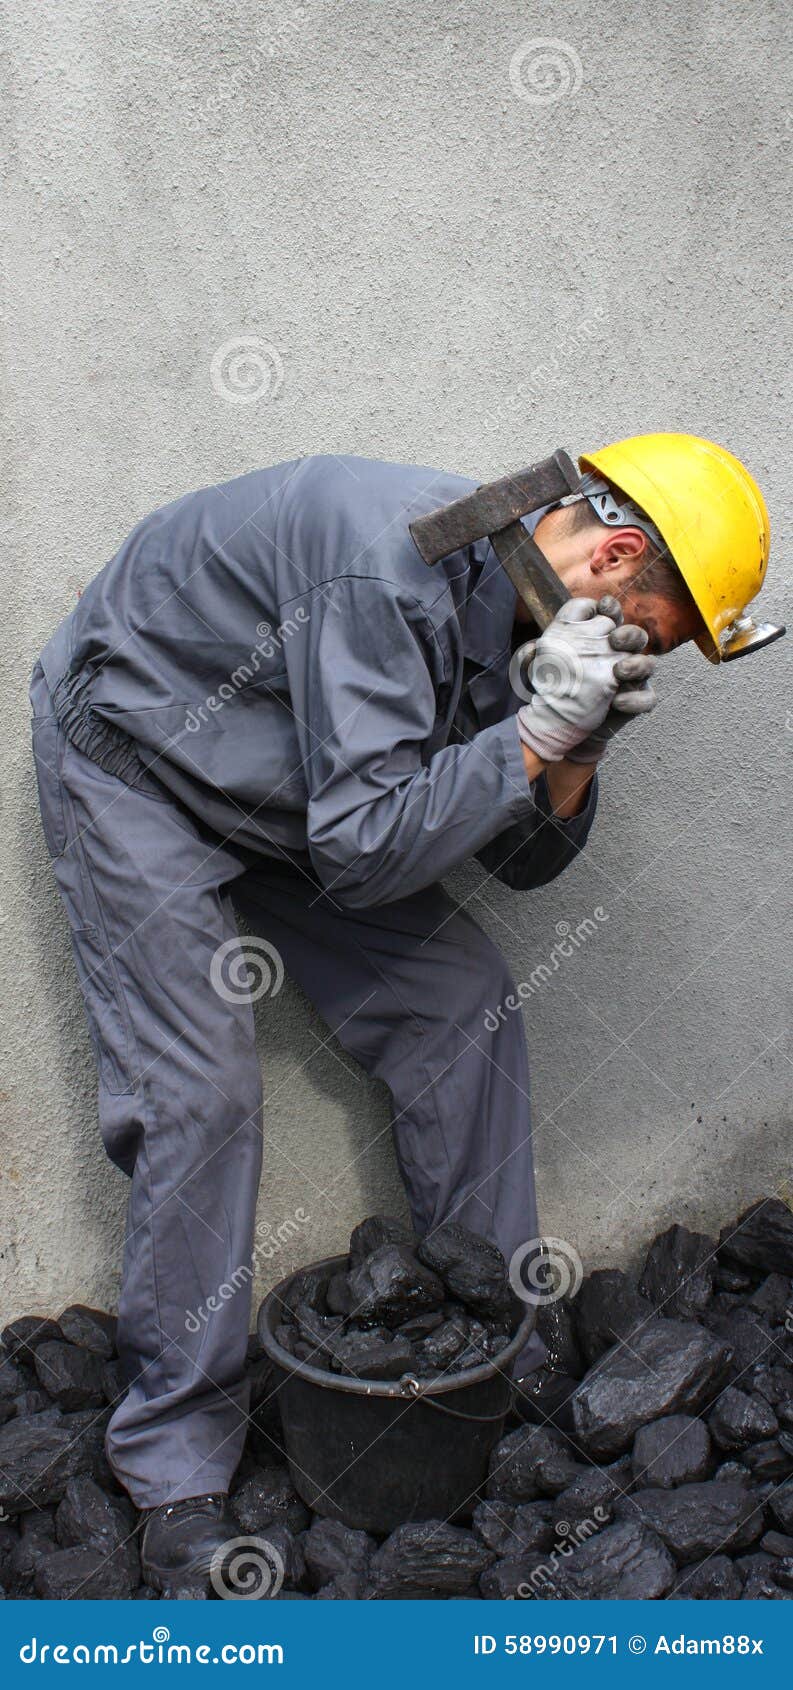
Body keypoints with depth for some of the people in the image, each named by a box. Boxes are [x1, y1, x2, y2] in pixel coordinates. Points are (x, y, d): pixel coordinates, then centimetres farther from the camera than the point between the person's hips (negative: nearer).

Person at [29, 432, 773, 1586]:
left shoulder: (498, 596, -6)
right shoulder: (399, 561, -34)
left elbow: (523, 860, -1)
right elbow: (361, 847, -35)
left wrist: (576, 748, -19)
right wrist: (540, 729, -32)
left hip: (295, 786, 8)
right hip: (135, 763, -8)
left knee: (468, 1011, 0)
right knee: (200, 1098, -14)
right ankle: (179, 1472, 3)